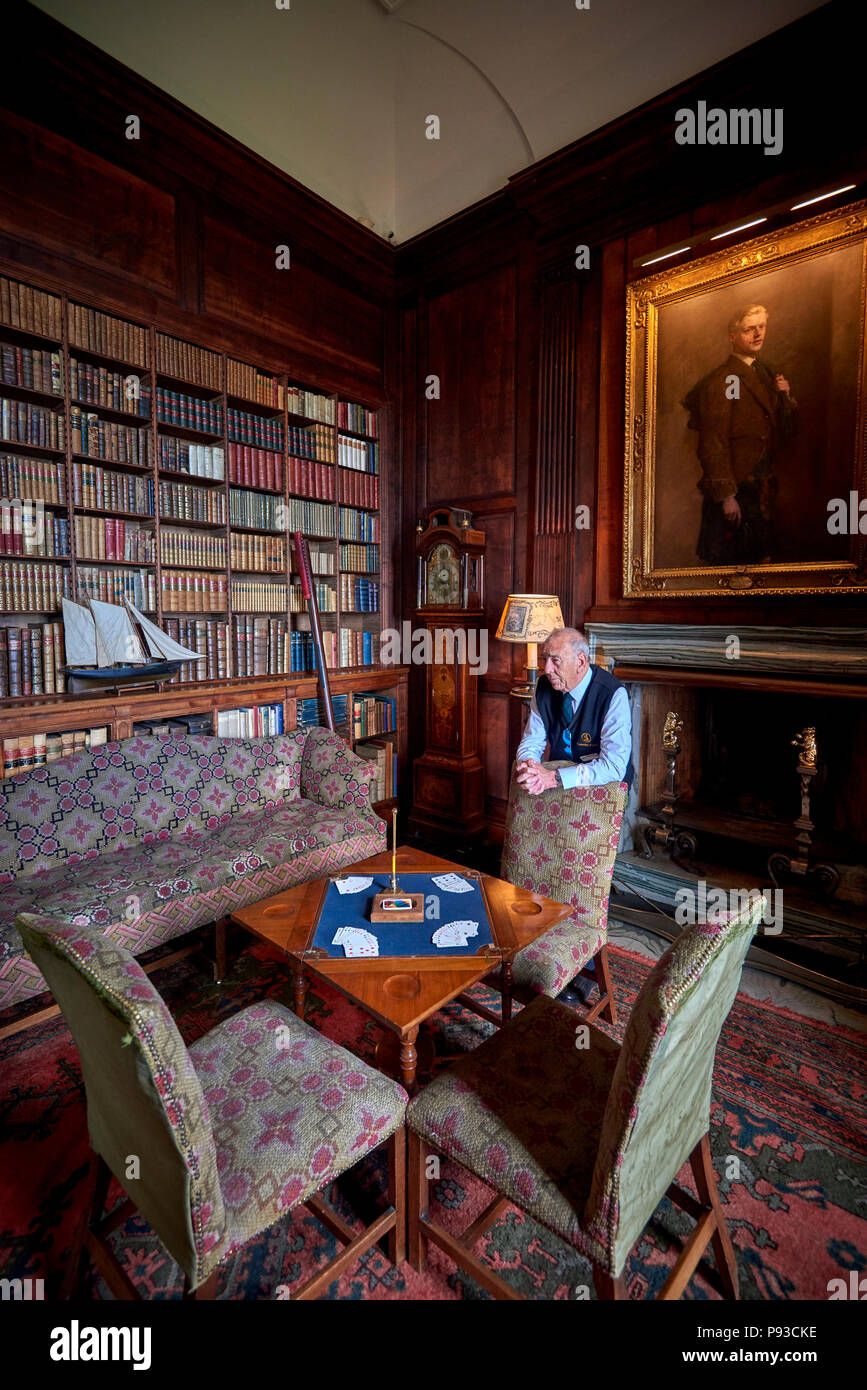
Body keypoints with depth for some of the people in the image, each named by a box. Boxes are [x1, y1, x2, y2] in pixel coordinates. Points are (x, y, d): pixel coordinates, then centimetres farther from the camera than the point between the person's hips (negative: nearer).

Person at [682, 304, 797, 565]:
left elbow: (783, 433, 18)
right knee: (728, 561, -1)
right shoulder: (721, 380, -10)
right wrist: (726, 495, -20)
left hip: (763, 487, 8)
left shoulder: (768, 374, 15)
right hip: (734, 488, -7)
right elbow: (713, 443, -16)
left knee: (762, 557, 13)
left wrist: (786, 397, -1)